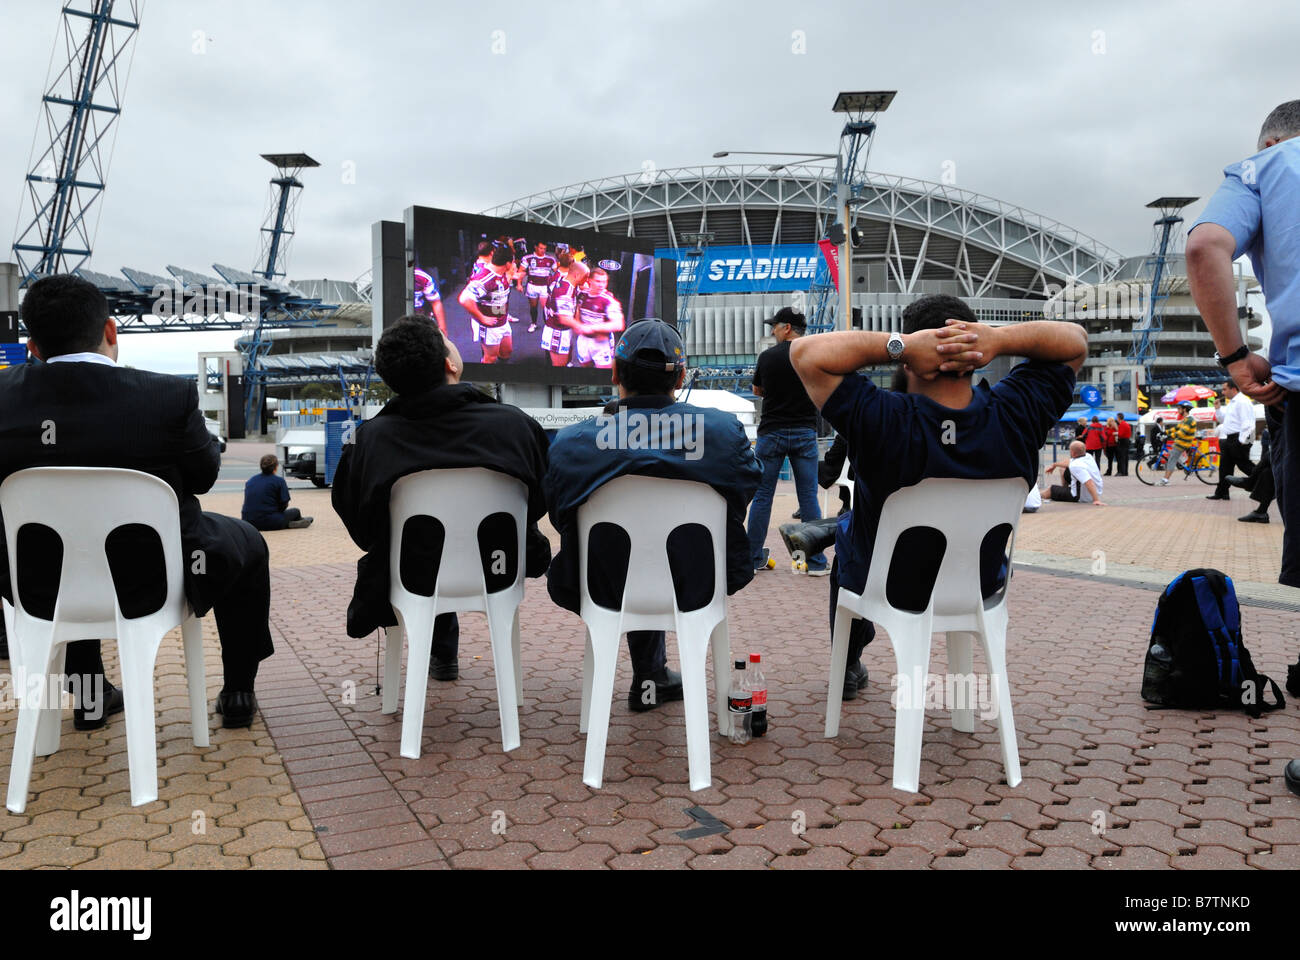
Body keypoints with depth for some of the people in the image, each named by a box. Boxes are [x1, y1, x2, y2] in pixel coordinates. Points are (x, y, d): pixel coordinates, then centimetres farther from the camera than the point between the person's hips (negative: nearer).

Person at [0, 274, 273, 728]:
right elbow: (203, 475, -5)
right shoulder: (169, 395, -22)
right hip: (150, 586, -3)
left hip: (42, 591, 4)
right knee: (246, 542, 25)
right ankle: (238, 694, 30)